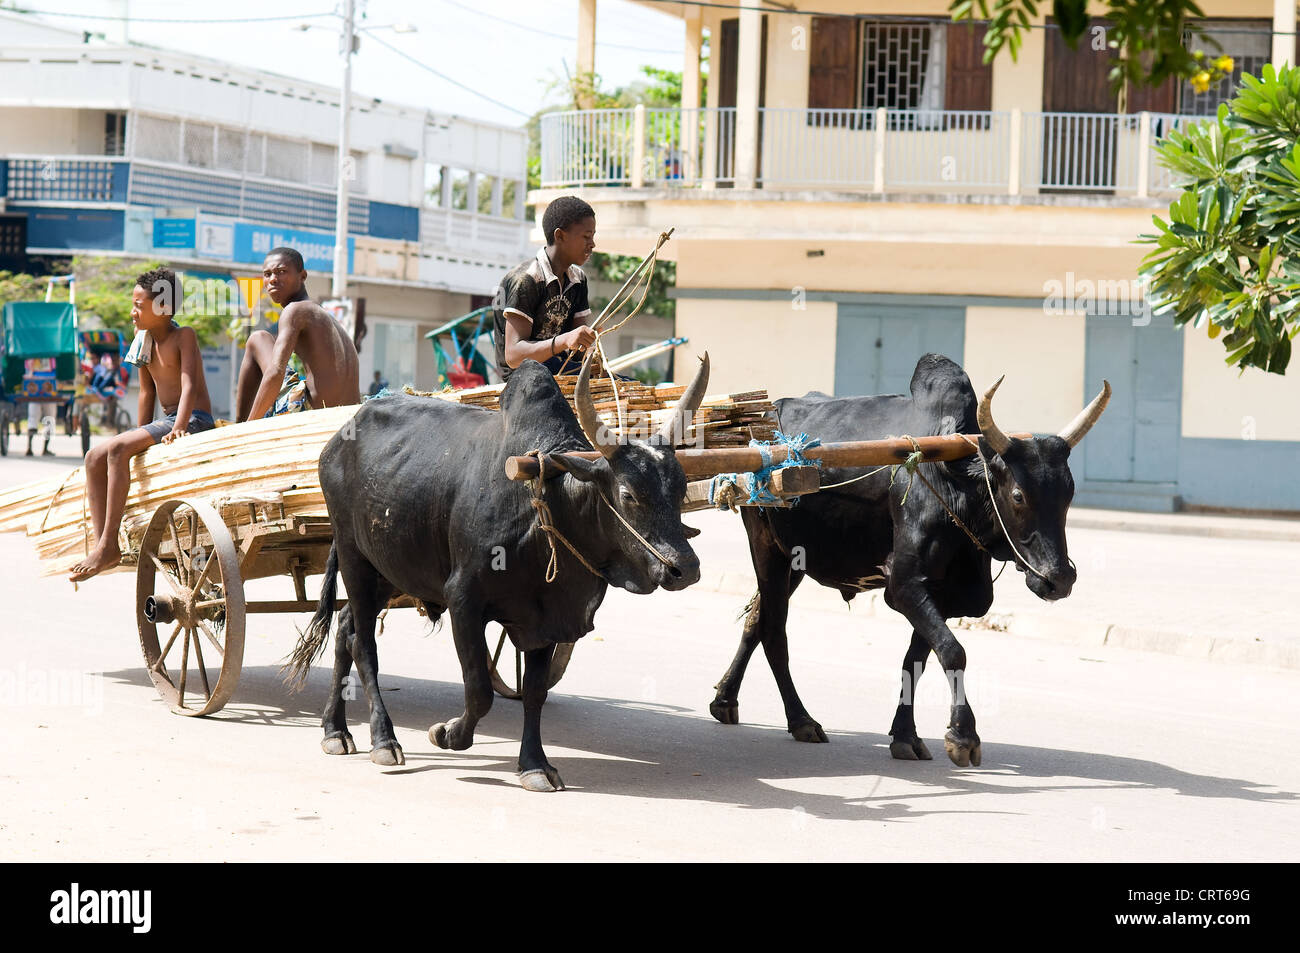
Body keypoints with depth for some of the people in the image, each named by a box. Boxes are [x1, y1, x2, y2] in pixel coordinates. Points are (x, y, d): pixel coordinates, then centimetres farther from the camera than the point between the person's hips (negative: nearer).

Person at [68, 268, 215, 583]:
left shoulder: (184, 335, -10)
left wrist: (178, 428, -33)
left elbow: (190, 385, -21)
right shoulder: (145, 341, 12)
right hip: (165, 421, 9)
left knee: (118, 448, -28)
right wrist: (142, 434, 10)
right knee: (95, 457, -4)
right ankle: (102, 546, -14)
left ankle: (108, 544, -29)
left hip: (194, 420, -9)